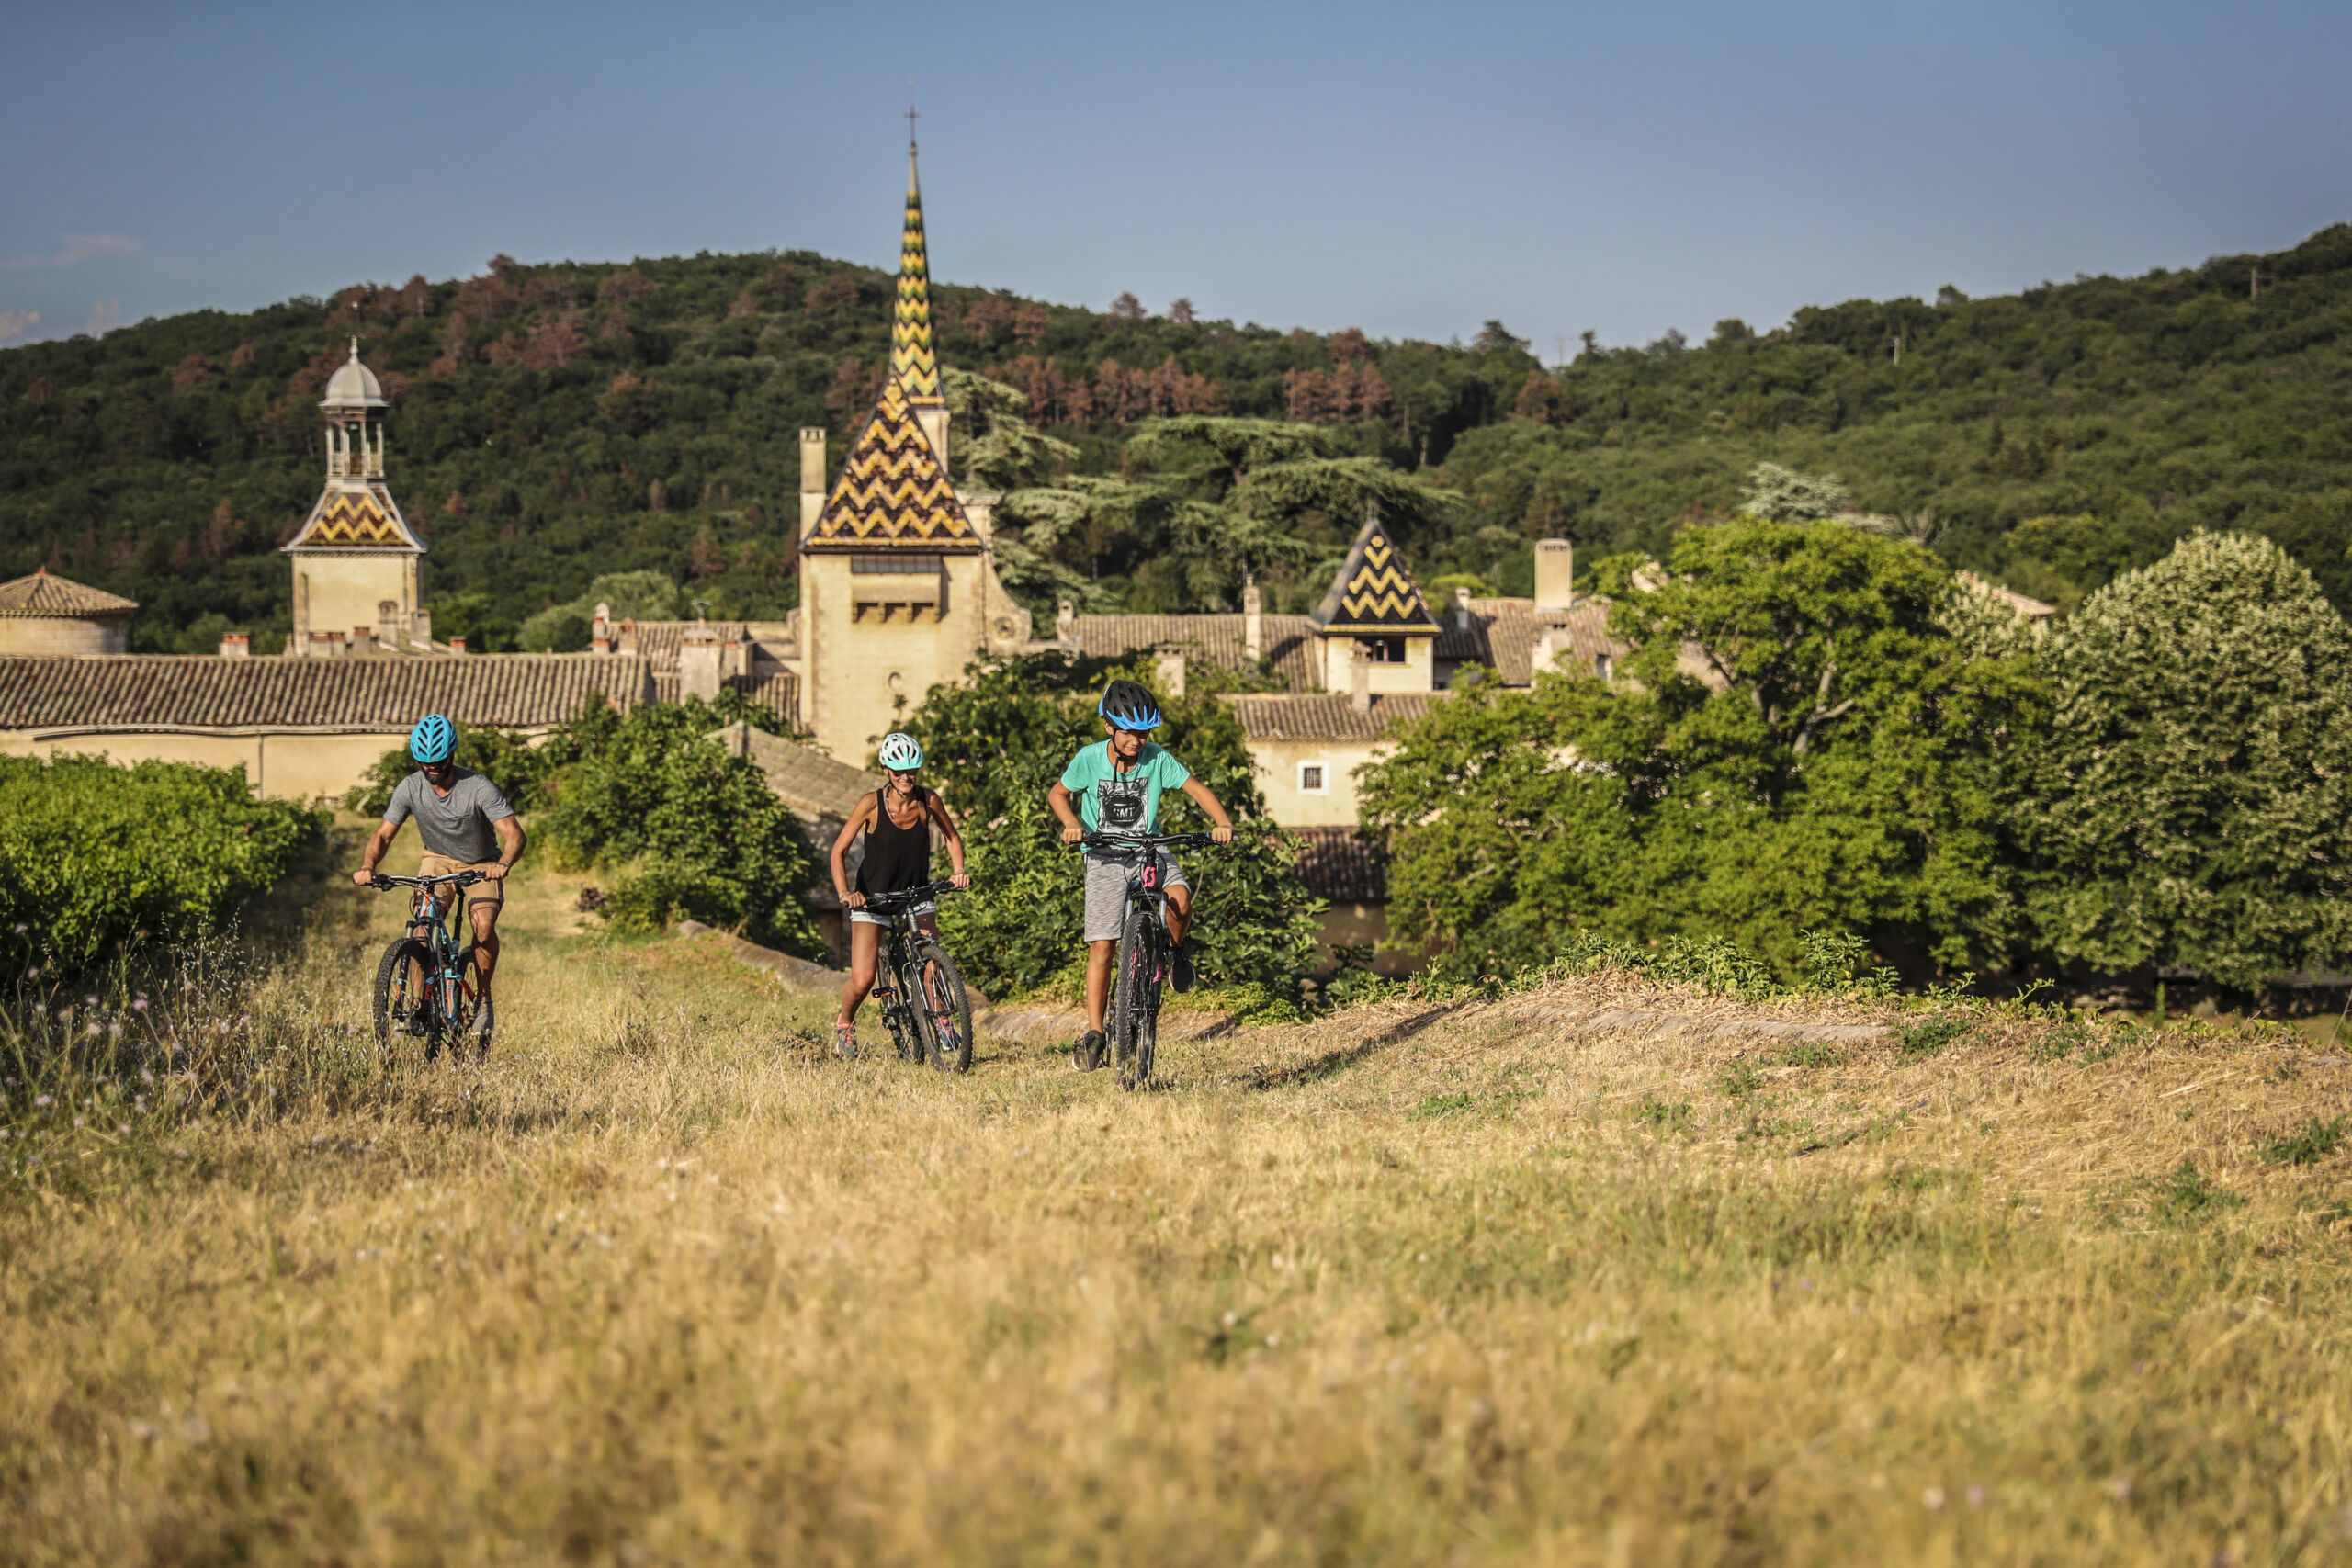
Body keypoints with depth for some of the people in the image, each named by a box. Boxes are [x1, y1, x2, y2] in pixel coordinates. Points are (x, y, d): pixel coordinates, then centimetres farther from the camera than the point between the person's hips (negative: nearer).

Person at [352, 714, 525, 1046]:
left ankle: (483, 998, -5)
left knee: (484, 925, -25)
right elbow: (383, 834, -13)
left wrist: (503, 864, -52)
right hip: (438, 860, 2)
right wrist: (367, 867, -33)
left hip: (482, 864, -2)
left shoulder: (478, 788, -27)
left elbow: (513, 833, -31)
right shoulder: (409, 789, -17)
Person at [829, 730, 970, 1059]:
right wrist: (845, 893, -25)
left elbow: (952, 837, 8)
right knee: (862, 980, -8)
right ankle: (845, 1024, 22)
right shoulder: (872, 804, -18)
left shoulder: (928, 800, -11)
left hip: (916, 893, 2)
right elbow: (839, 851, -12)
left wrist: (959, 871, -9)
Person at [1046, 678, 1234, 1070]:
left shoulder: (1157, 759, -11)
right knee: (1102, 946, -9)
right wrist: (1072, 823, -18)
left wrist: (1223, 823, -23)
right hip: (1104, 856, -1)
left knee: (1180, 898, -30)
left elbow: (1195, 788, -7)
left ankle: (1177, 949, 5)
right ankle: (1094, 1032, -2)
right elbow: (1057, 794, 2)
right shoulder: (1090, 759, -12)